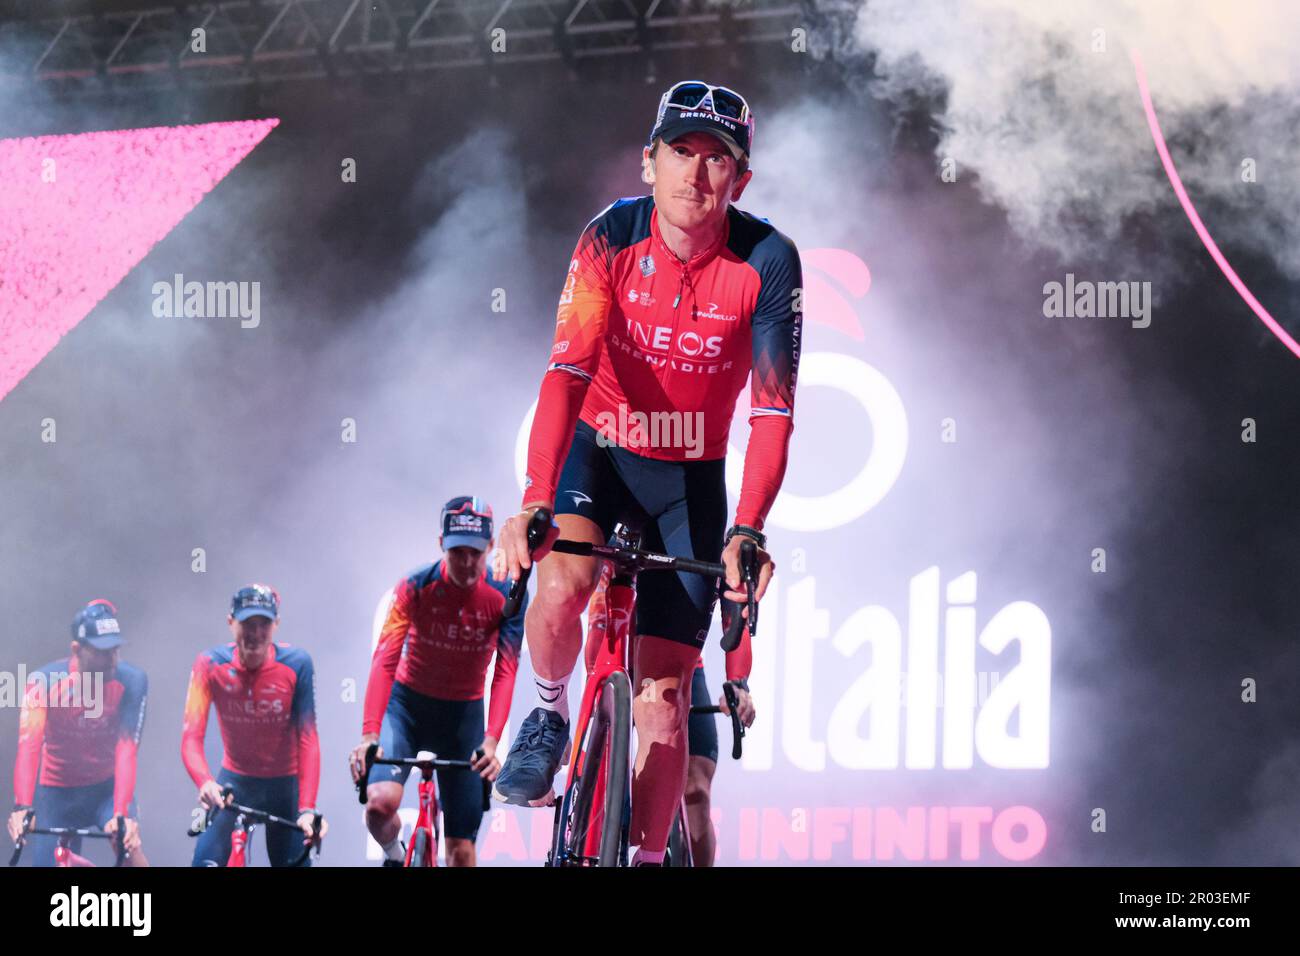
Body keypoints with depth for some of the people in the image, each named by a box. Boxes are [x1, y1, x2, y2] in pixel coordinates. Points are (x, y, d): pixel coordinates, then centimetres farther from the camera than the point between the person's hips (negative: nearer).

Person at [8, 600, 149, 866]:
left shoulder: (131, 682, -21)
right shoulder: (44, 681, -23)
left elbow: (126, 750, -29)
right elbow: (29, 747, -33)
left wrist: (121, 813, -42)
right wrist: (22, 809, -48)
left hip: (107, 786, -1)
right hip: (57, 792, 1)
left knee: (129, 845, -28)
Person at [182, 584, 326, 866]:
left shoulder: (296, 664, -19)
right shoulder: (211, 665, -17)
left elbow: (308, 738, -23)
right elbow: (191, 737, -24)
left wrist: (307, 808, -33)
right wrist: (205, 783, -45)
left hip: (285, 784, 0)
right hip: (235, 782, 0)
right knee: (205, 861, -17)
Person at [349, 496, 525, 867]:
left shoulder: (504, 596, -14)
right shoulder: (417, 586, -17)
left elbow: (505, 672, -21)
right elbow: (385, 660, -26)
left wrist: (491, 740, -36)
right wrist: (370, 734, -39)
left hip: (463, 713, 1)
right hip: (408, 703, -1)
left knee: (461, 848, 0)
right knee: (381, 802, -26)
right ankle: (394, 857, 8)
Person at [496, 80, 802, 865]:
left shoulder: (767, 263, -19)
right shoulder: (613, 238, -19)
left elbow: (773, 411, -21)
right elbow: (567, 374, -27)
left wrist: (747, 531, -34)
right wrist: (534, 502, -39)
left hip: (690, 478, 0)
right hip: (600, 449, 0)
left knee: (663, 696, -4)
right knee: (561, 584, -31)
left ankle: (649, 857, 11)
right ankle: (549, 718, -1)